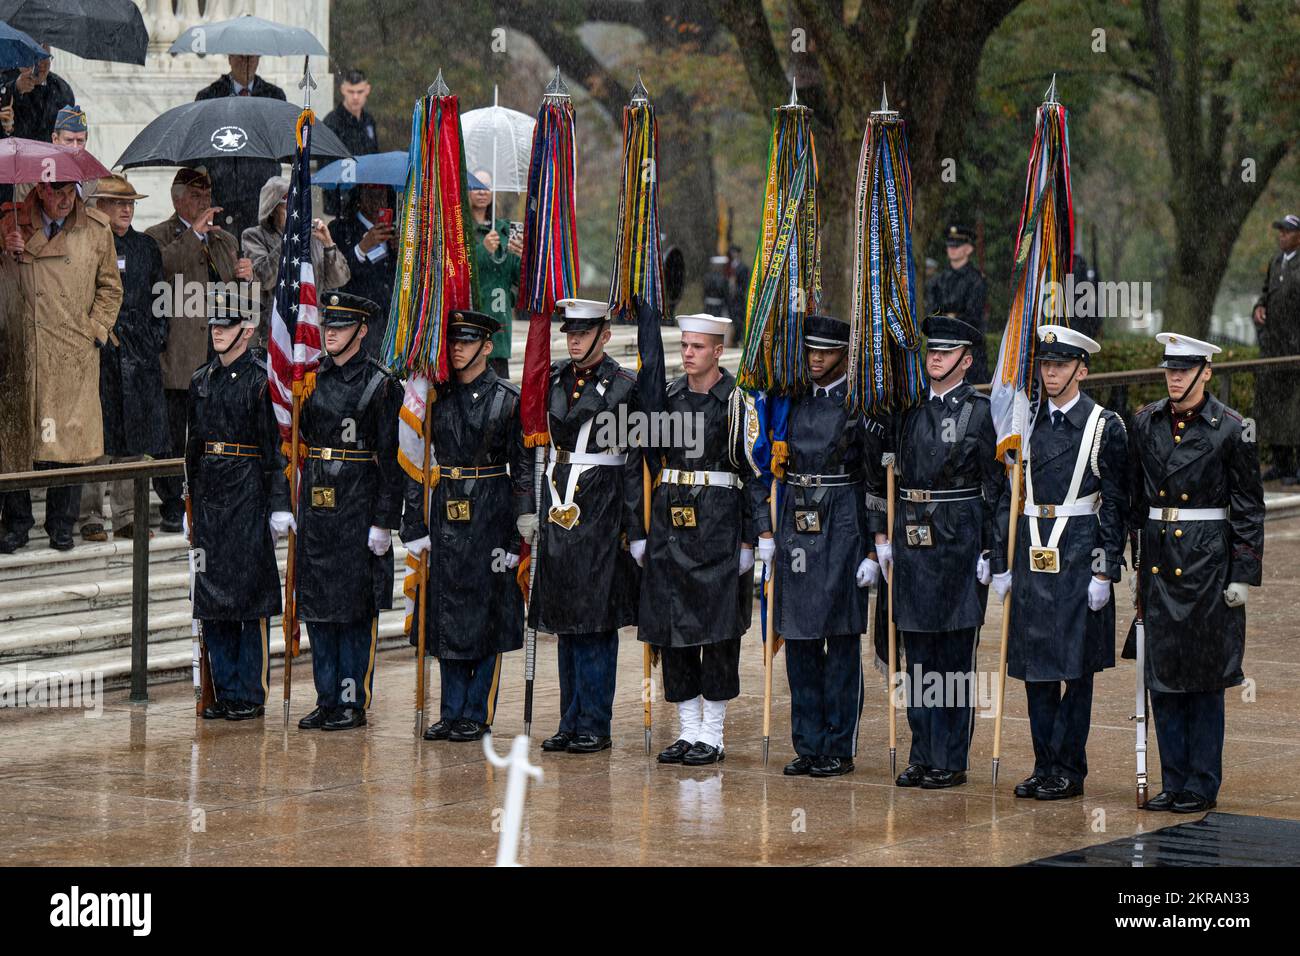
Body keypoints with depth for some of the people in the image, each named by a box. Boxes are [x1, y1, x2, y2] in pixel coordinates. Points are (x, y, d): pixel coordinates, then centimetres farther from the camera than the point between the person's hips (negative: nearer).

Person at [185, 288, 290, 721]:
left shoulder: (260, 381, -6)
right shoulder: (202, 381, 13)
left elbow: (277, 449, -9)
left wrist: (279, 506, -14)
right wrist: (194, 509, 18)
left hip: (248, 496, -7)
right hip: (209, 498, 7)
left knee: (249, 598, -3)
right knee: (212, 602, 7)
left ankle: (250, 695, 2)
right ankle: (225, 693, 14)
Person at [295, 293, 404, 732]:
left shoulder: (380, 383, -6)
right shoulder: (313, 378, 11)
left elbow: (391, 458, -8)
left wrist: (384, 521, -12)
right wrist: (287, 506, 12)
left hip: (358, 503, -6)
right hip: (316, 500, 6)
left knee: (354, 606, -2)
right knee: (317, 602, 8)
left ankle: (353, 703, 5)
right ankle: (327, 699, 15)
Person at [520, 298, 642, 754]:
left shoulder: (624, 386, -5)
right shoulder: (552, 379, 11)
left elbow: (634, 464, -6)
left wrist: (636, 532, -8)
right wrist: (529, 511, 11)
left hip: (601, 513, -5)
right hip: (558, 509, 5)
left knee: (597, 621, -4)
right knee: (565, 622, 9)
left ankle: (595, 726, 2)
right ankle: (571, 722, 15)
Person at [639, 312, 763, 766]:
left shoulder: (736, 401, -4)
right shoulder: (667, 397, 11)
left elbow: (754, 471, -4)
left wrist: (749, 538, -8)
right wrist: (642, 531, 14)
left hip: (718, 522, -5)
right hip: (669, 523, 5)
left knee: (717, 630, -3)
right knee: (671, 628, 6)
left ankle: (712, 736, 3)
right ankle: (688, 732, 13)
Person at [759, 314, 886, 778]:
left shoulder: (862, 406, -5)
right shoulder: (792, 401, 10)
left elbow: (880, 482, -6)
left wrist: (875, 550, -9)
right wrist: (765, 530, 8)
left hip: (842, 531, -5)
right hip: (795, 529, 5)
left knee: (842, 643, 0)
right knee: (798, 642, 7)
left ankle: (840, 748, 5)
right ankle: (808, 745, 15)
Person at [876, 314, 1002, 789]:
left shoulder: (980, 411, -3)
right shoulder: (910, 410, 11)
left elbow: (994, 487, -4)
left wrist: (989, 551, -9)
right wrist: (884, 538, 10)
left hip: (958, 539, -5)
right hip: (911, 537, 5)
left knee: (955, 656, -1)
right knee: (917, 655, 9)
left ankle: (951, 761, 3)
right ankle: (922, 755, 15)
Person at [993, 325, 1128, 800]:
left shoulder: (1105, 426, -3)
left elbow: (1115, 506, -3)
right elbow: (1006, 497, 12)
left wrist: (1105, 572, -8)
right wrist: (1001, 563, 8)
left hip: (1079, 556, -4)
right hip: (1031, 557, 4)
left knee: (1076, 666, 0)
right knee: (1035, 665, 6)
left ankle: (1068, 769, 6)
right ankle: (1044, 766, 14)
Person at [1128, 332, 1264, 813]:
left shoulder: (1230, 428, -5)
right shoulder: (1145, 423, 7)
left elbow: (1248, 507, -3)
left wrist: (1243, 574, -7)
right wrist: (1134, 561, 11)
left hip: (1208, 562, -4)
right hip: (1158, 558, 4)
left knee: (1204, 678, 1)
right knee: (1162, 674, 6)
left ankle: (1202, 786, 8)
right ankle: (1173, 782, 14)